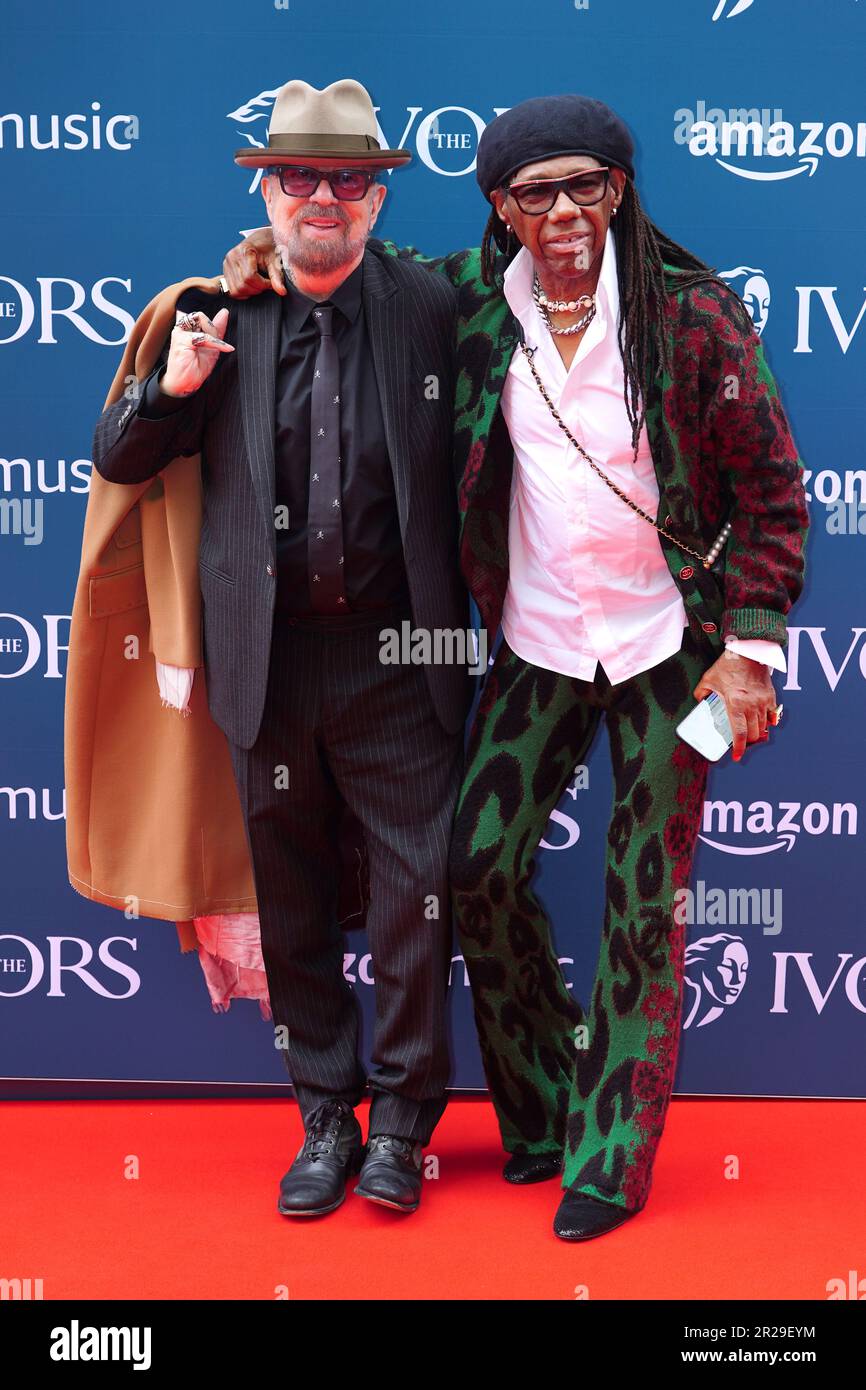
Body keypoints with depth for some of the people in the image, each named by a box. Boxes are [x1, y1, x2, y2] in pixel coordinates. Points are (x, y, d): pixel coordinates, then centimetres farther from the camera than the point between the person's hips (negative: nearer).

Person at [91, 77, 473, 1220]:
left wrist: (470, 616, -4)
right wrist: (171, 388, -12)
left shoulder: (432, 309, 0)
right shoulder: (214, 312, 2)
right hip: (269, 651, 2)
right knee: (292, 900, 11)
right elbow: (118, 464, 7)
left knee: (416, 886, 2)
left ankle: (402, 1117, 21)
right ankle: (324, 1117, 27)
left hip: (396, 654, -1)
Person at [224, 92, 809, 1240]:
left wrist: (751, 647, -10)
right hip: (538, 646, 3)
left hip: (668, 648, -3)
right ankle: (542, 1102, 27)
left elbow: (772, 488, -6)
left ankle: (612, 1158, 21)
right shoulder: (474, 301, -2)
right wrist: (269, 254, -2)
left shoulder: (694, 313, -11)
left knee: (645, 901, 4)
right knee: (479, 863, 1)